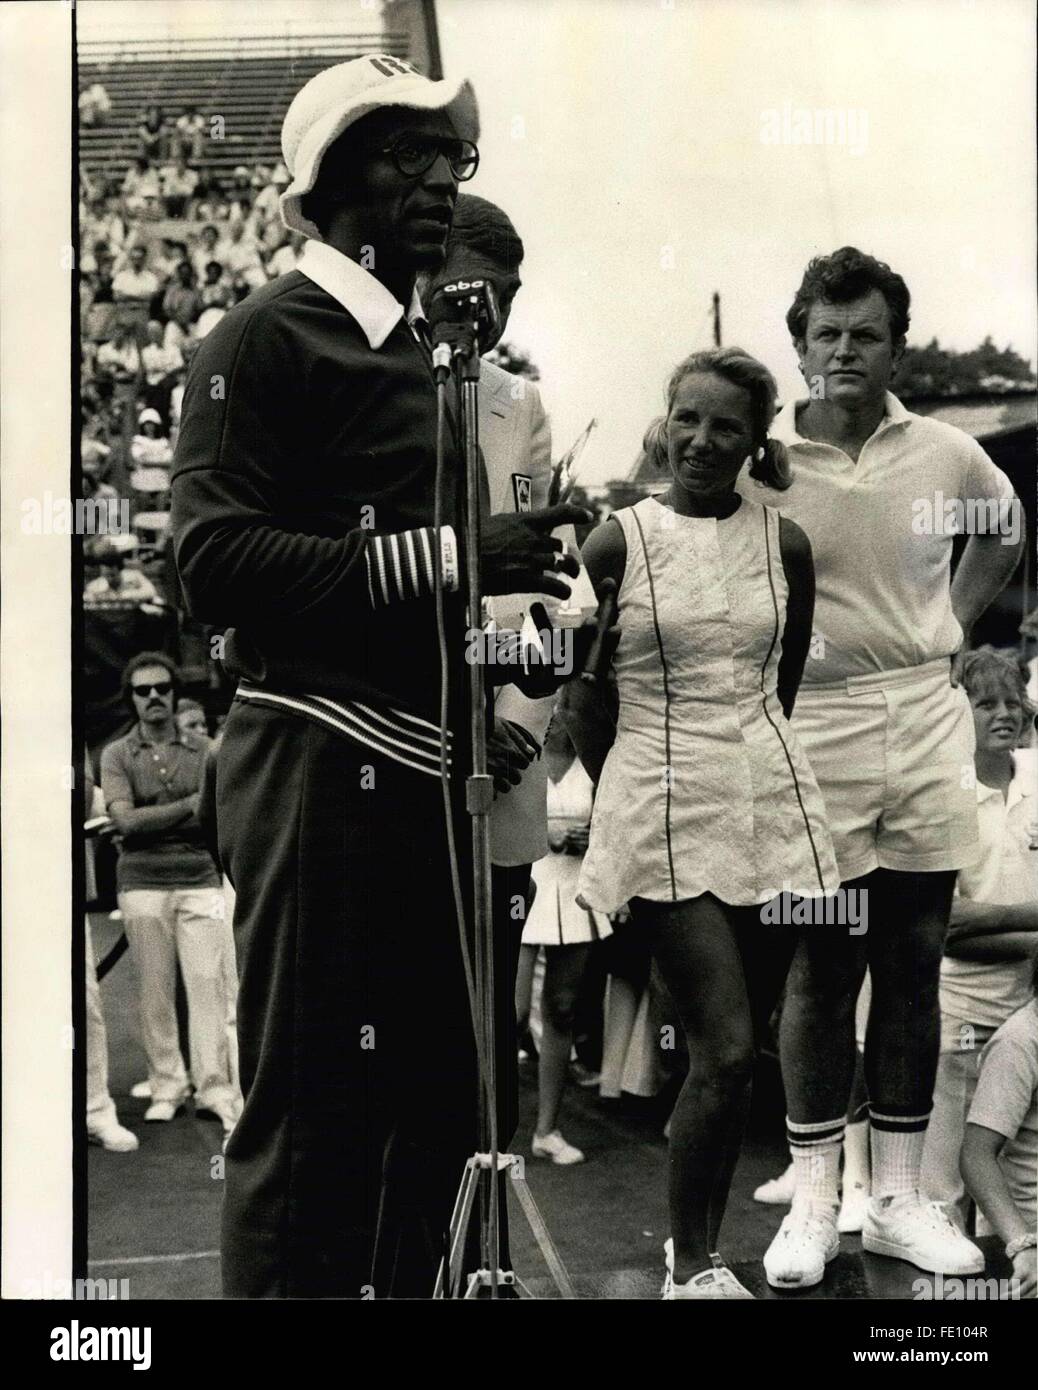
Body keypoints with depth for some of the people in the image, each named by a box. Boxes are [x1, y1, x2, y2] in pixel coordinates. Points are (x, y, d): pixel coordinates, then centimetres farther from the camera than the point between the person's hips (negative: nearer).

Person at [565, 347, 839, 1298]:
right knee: (725, 1050, -11)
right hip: (665, 811, -4)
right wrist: (636, 793, 8)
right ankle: (690, 1268, 6)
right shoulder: (617, 543, -3)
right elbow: (585, 696, 4)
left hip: (770, 801, 4)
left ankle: (699, 1248, 25)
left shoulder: (783, 543, 5)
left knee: (738, 1049, 7)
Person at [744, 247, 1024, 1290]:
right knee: (822, 970, 3)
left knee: (913, 965, 8)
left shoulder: (946, 453, 4)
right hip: (815, 726, -3)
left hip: (929, 720, 4)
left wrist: (956, 623, 13)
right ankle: (813, 1202, 15)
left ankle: (898, 1199, 20)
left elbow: (1004, 531, 24)